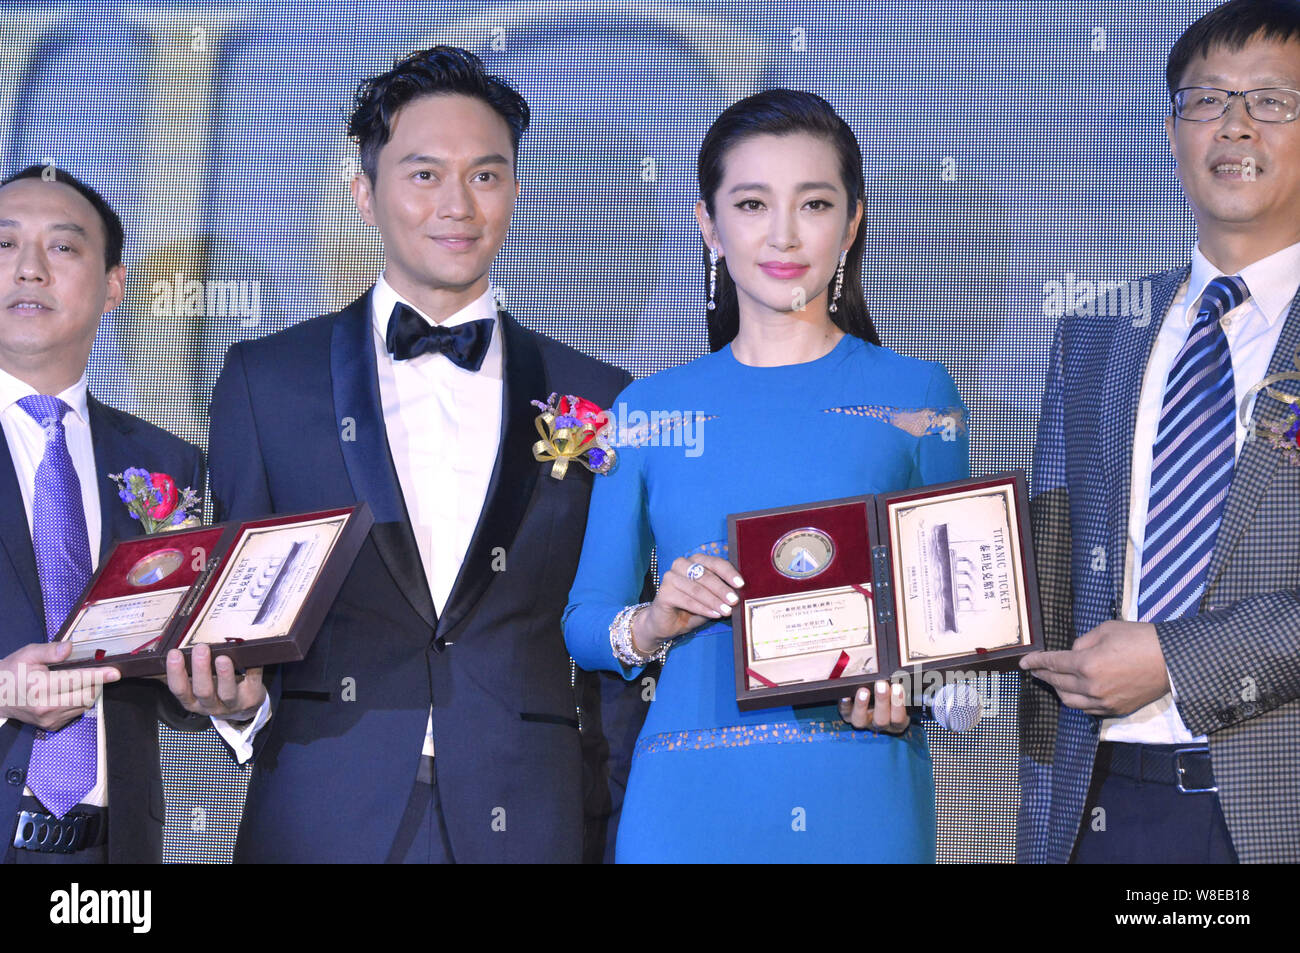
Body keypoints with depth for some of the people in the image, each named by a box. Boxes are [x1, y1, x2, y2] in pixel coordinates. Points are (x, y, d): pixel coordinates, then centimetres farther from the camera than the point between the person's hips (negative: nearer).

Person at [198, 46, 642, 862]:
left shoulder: (595, 399, 7)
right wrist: (232, 682, -13)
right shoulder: (265, 380, 6)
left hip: (529, 825, 1)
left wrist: (617, 823, 0)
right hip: (320, 823, 0)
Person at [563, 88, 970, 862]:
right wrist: (653, 622, -11)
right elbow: (583, 621, 9)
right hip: (690, 803, 1)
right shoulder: (650, 411, 7)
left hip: (863, 799, -1)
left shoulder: (917, 395, 4)